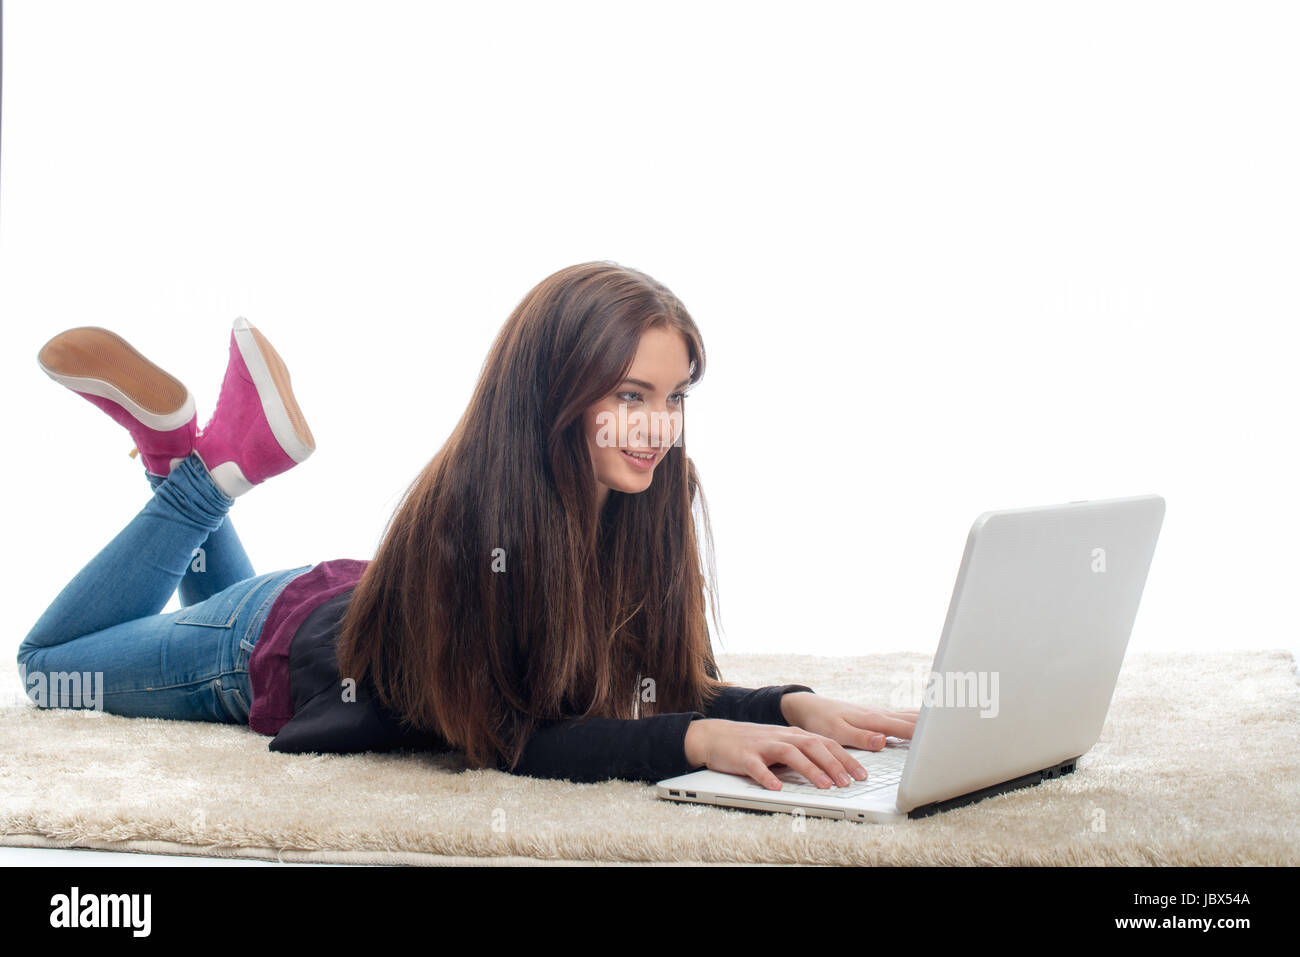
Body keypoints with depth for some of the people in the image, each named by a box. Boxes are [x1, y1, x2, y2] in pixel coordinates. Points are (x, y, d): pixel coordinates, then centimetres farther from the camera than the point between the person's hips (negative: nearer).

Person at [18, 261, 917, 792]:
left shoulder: (645, 502, -27)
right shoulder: (469, 515, -44)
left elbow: (674, 688, -22)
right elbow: (509, 736, -43)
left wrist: (792, 707, -41)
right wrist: (699, 740, -57)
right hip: (280, 647, -5)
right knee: (49, 663, 22)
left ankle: (188, 448, 34)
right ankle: (208, 461, 18)